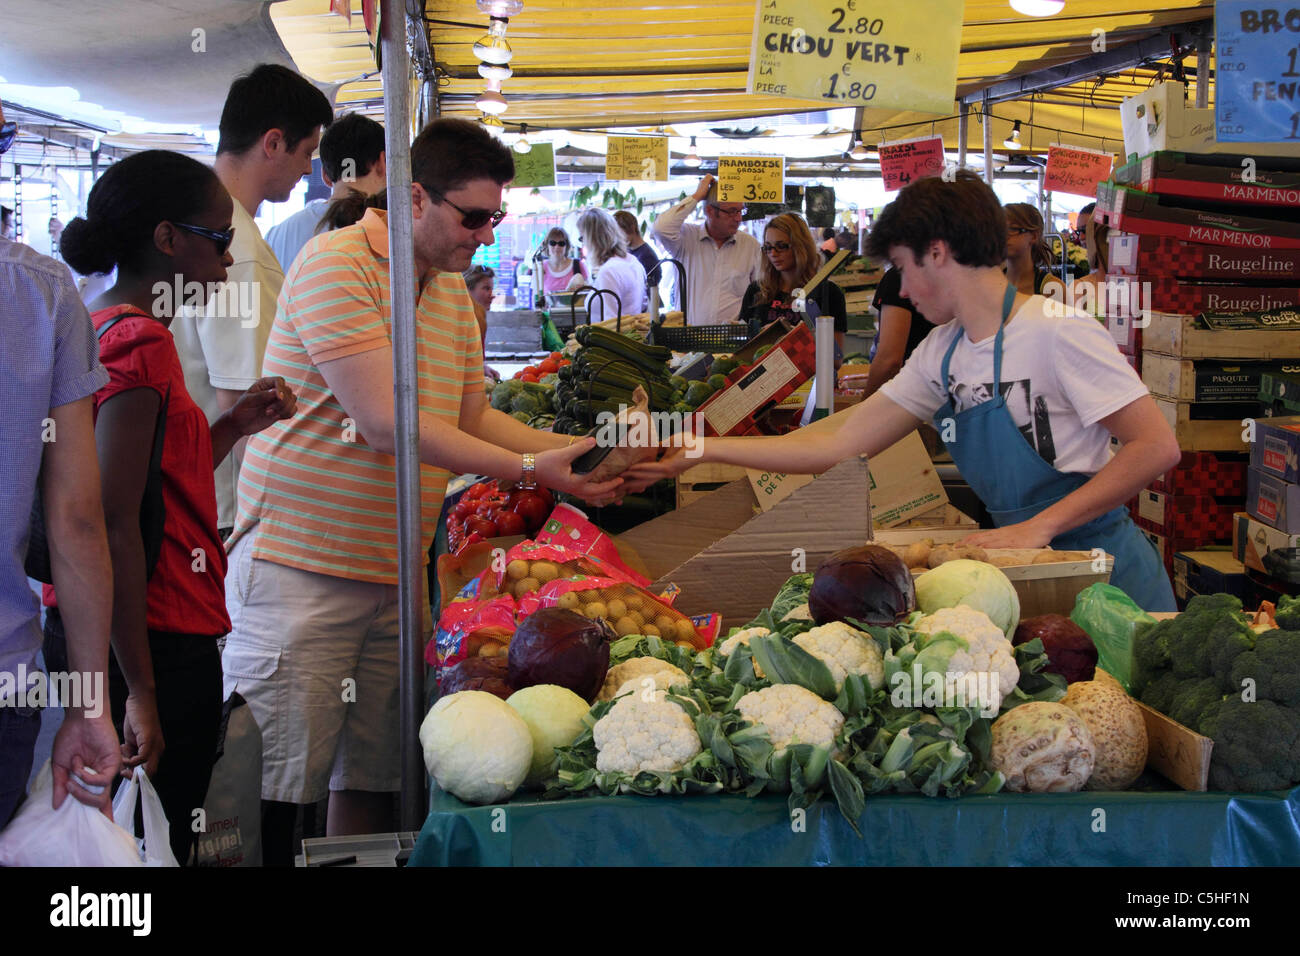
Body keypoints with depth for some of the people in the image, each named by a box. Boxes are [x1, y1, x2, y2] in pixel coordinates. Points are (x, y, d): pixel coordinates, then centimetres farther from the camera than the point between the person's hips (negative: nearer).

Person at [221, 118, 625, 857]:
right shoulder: (336, 263, -12)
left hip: (395, 573, 8)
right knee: (276, 784, -6)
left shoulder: (453, 290, 15)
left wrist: (576, 451, 1)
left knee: (372, 779, 9)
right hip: (301, 566, -8)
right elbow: (384, 422, -19)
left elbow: (473, 418, 18)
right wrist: (530, 470, -19)